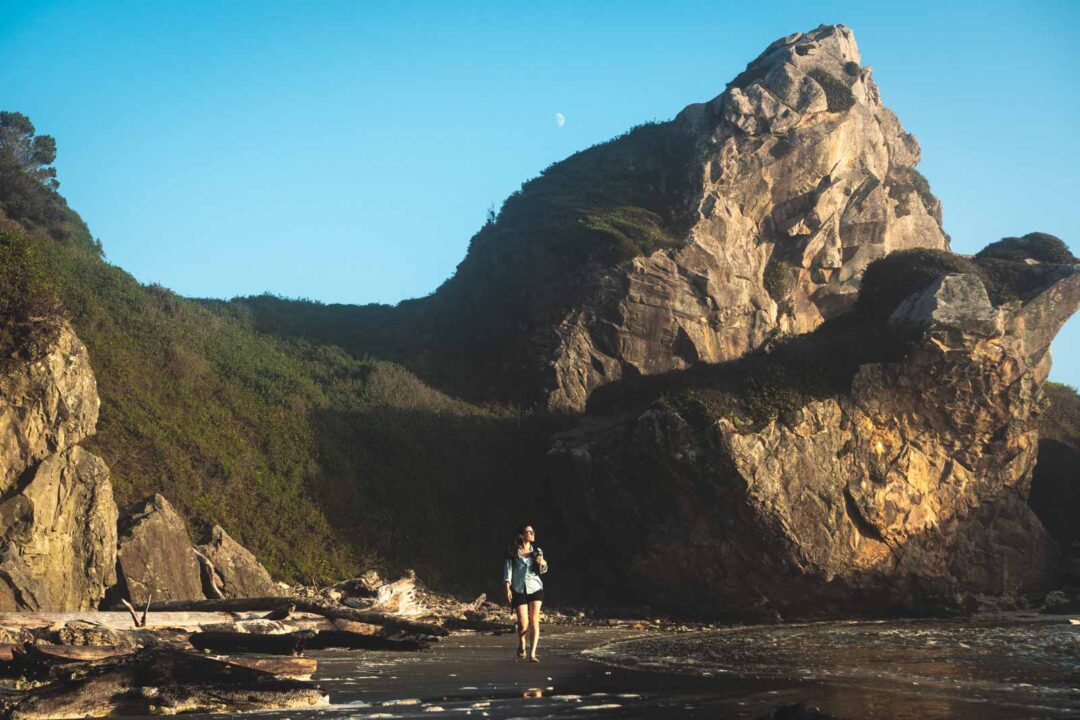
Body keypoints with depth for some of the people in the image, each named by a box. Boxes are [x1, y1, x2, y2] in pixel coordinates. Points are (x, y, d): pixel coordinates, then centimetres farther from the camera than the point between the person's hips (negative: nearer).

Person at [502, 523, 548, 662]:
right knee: (523, 623, -5)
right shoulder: (513, 553, 0)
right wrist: (507, 589, -11)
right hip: (519, 590, -2)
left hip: (535, 589, 2)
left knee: (534, 621, -8)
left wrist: (543, 563, -7)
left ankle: (532, 654, -6)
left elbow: (543, 570, 16)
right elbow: (507, 570, 0)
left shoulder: (536, 551, 9)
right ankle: (521, 644, 27)